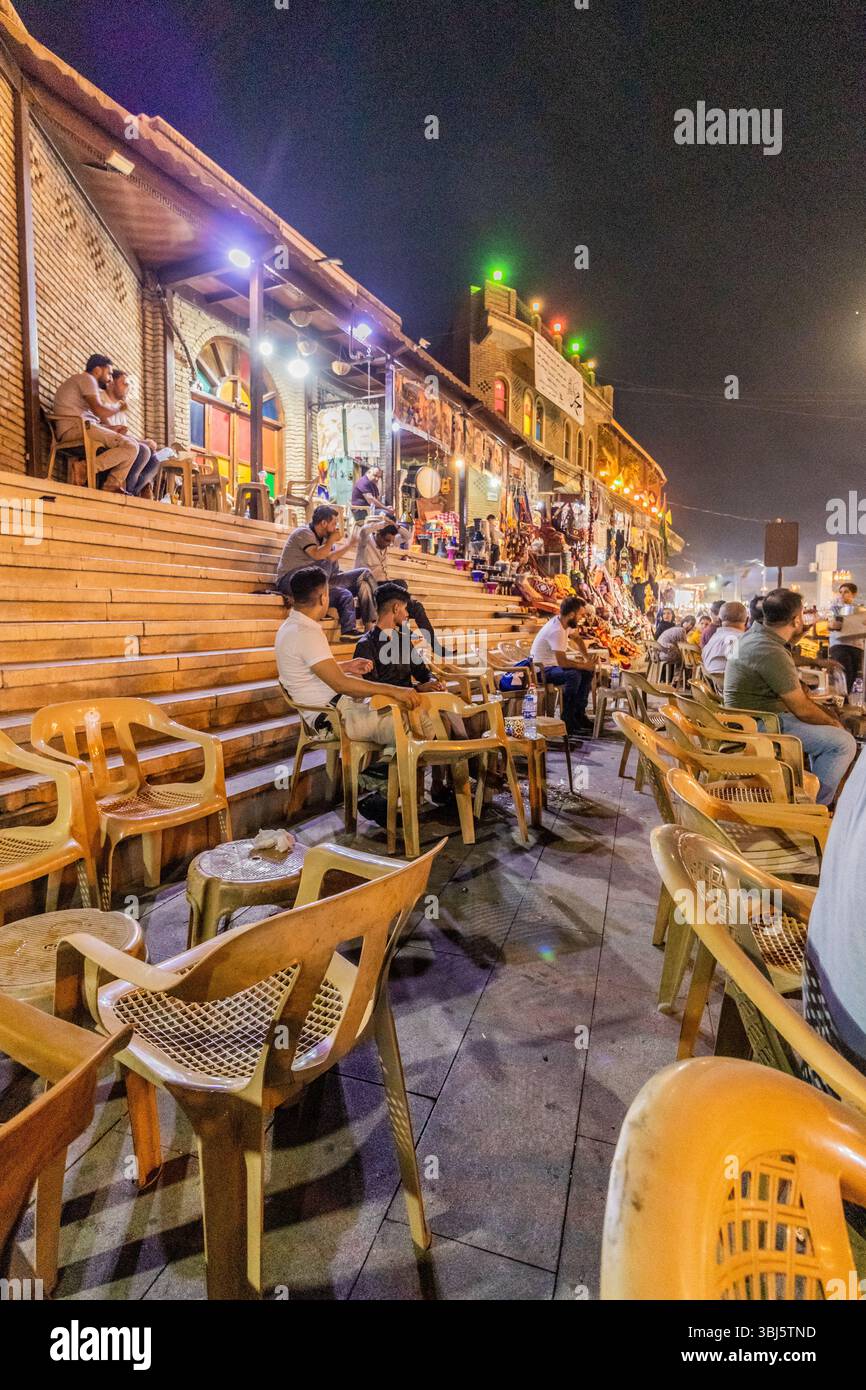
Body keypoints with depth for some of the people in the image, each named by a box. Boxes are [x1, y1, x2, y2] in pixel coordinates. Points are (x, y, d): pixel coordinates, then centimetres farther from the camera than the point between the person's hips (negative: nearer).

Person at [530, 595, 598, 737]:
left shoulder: (565, 622, 1)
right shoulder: (557, 630, -28)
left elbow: (577, 639, 20)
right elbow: (562, 662, -32)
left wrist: (587, 658, 6)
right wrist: (584, 665, -18)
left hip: (553, 664, 10)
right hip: (541, 669, -10)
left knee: (587, 672, 3)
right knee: (574, 675, -32)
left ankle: (579, 714, 8)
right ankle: (568, 720, -21)